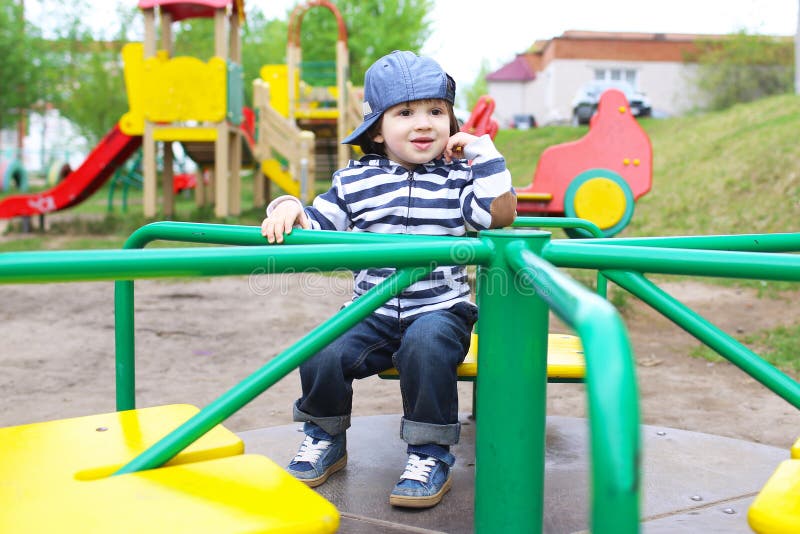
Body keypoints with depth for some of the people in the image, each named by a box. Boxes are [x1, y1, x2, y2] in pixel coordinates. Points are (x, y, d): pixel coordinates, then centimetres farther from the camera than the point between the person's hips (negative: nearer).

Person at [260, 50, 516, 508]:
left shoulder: (457, 178, 4)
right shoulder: (355, 181, 8)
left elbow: (502, 213, -9)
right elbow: (319, 225, 10)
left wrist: (482, 152, -9)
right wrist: (289, 210, -11)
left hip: (440, 309, -2)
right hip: (372, 312, 2)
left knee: (425, 346, -35)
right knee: (321, 355, -21)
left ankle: (432, 453, -14)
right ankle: (325, 437, 10)